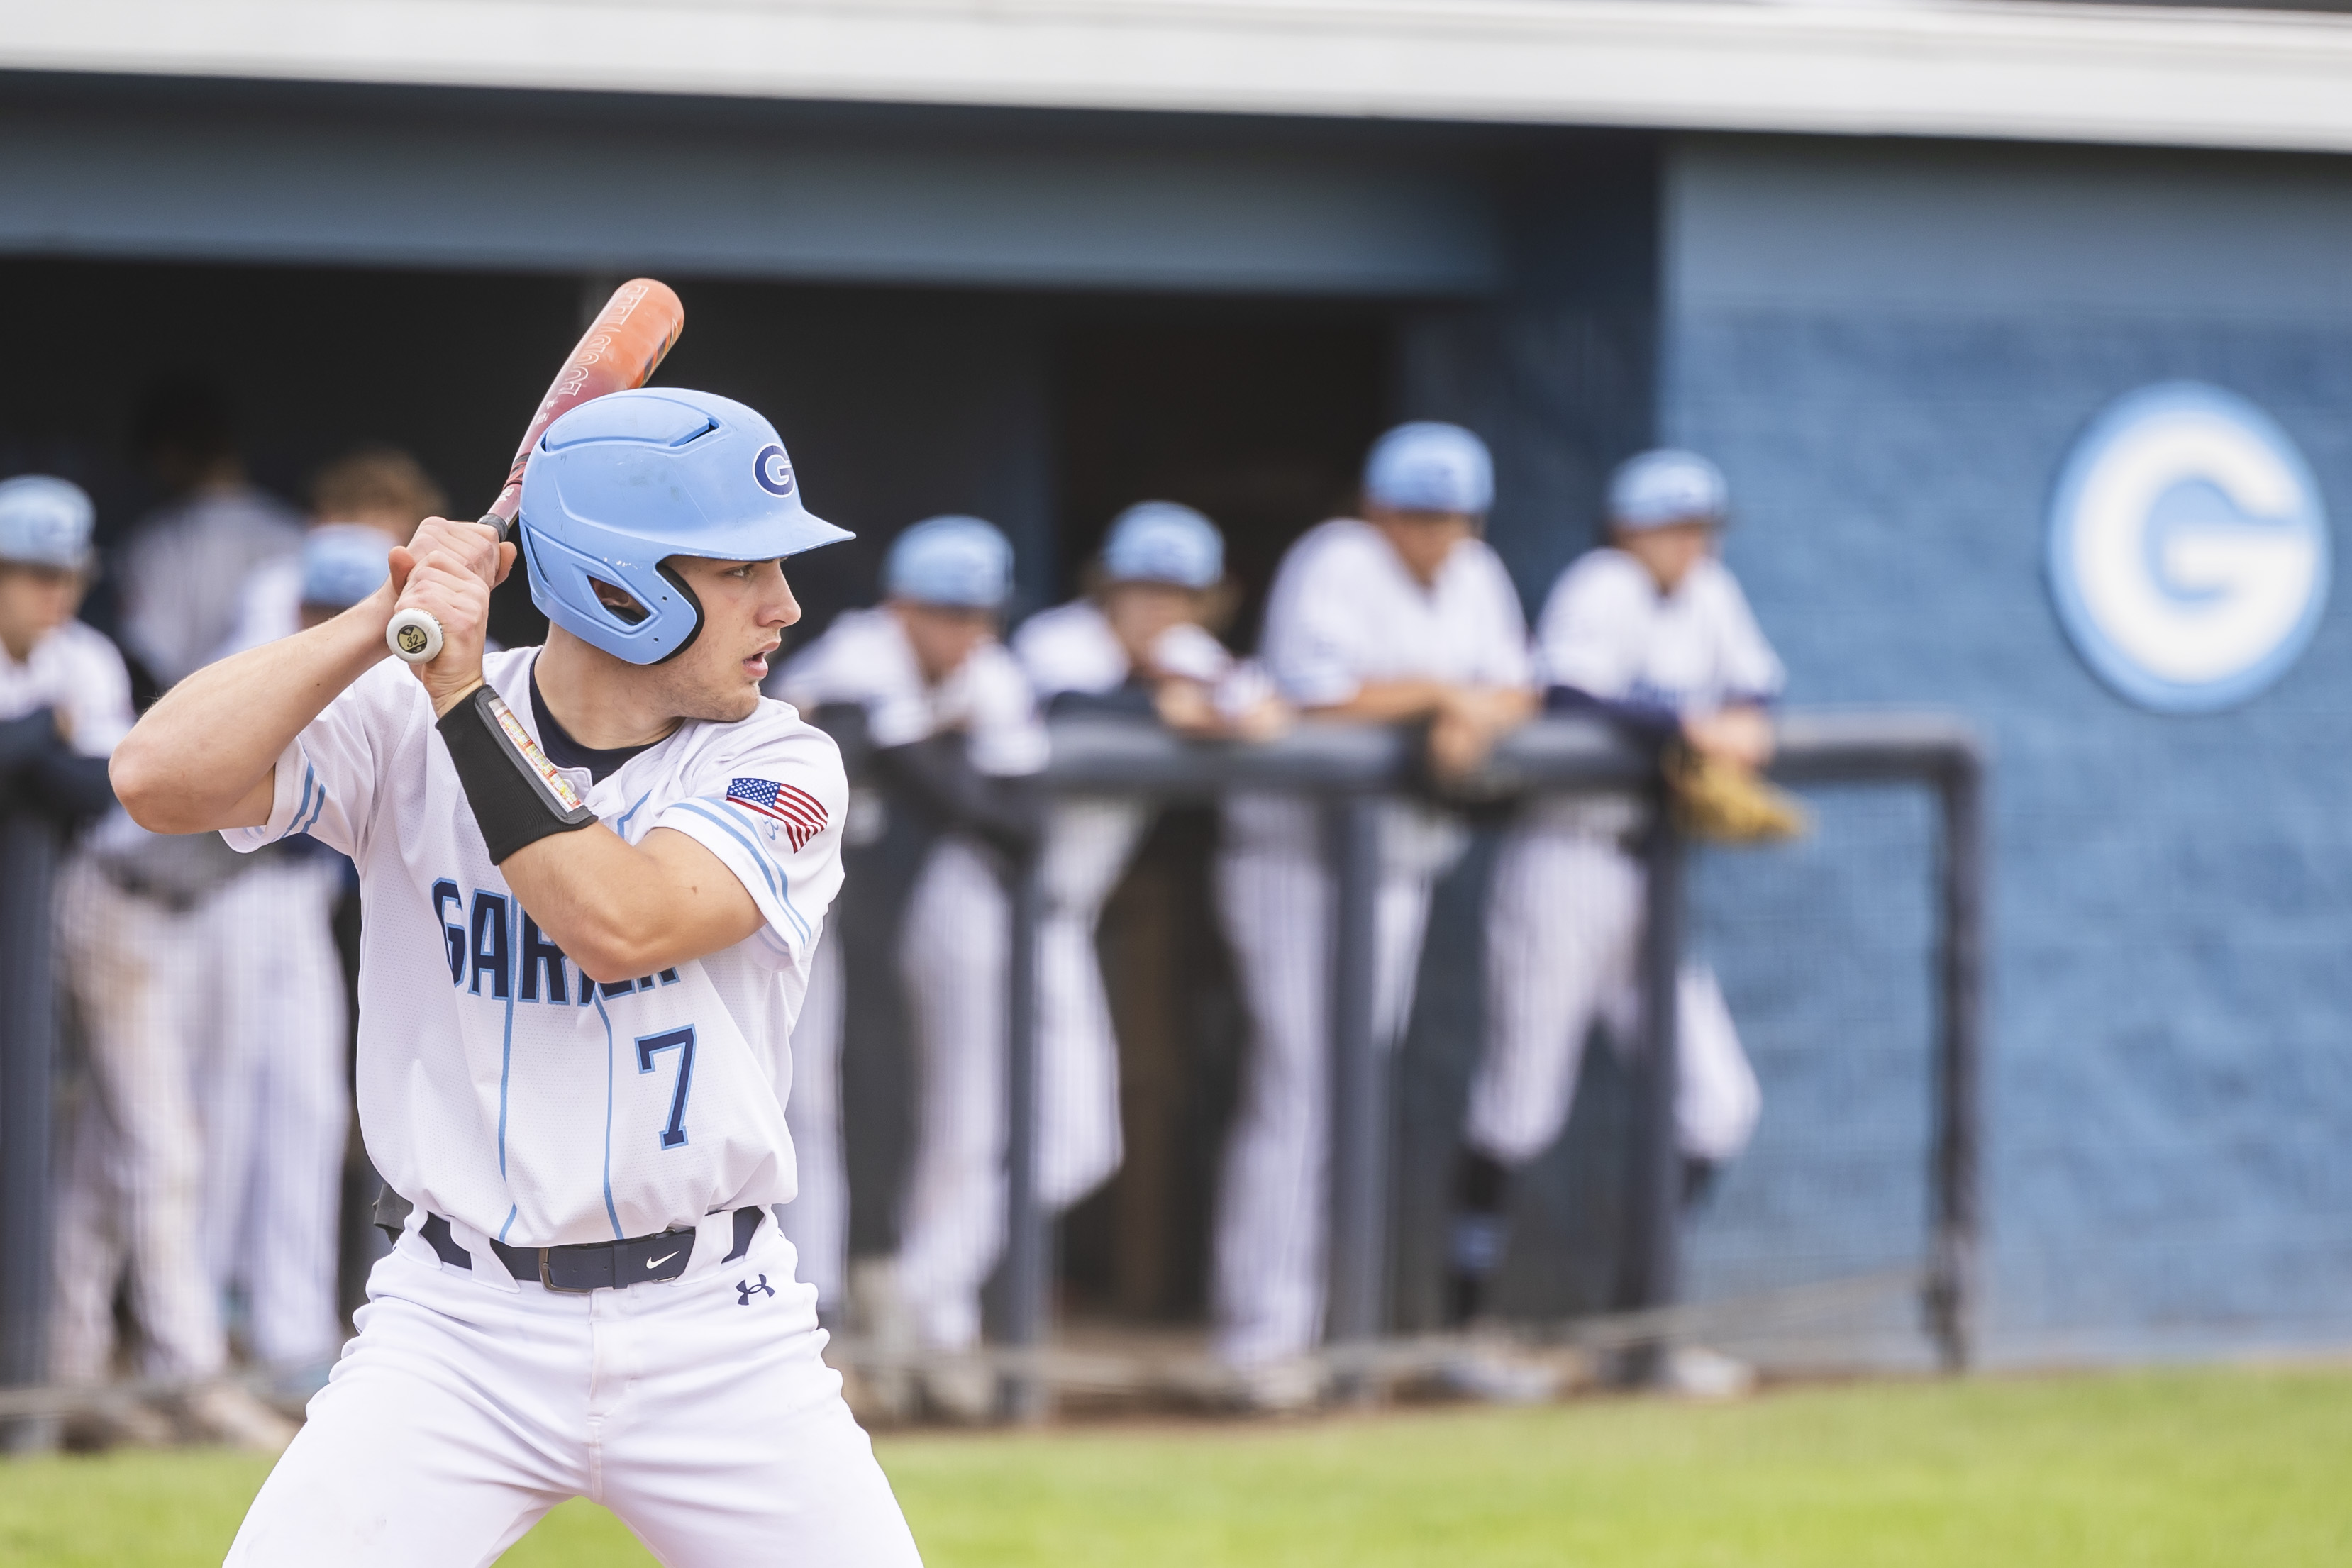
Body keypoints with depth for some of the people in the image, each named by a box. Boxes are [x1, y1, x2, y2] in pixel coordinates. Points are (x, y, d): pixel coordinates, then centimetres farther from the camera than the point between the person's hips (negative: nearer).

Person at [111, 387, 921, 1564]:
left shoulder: (778, 766, -4)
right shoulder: (404, 727, -3)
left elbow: (621, 924, -22)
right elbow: (158, 779, -18)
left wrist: (462, 696, -20)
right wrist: (386, 621, -20)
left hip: (716, 1338, 1)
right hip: (456, 1331, -1)